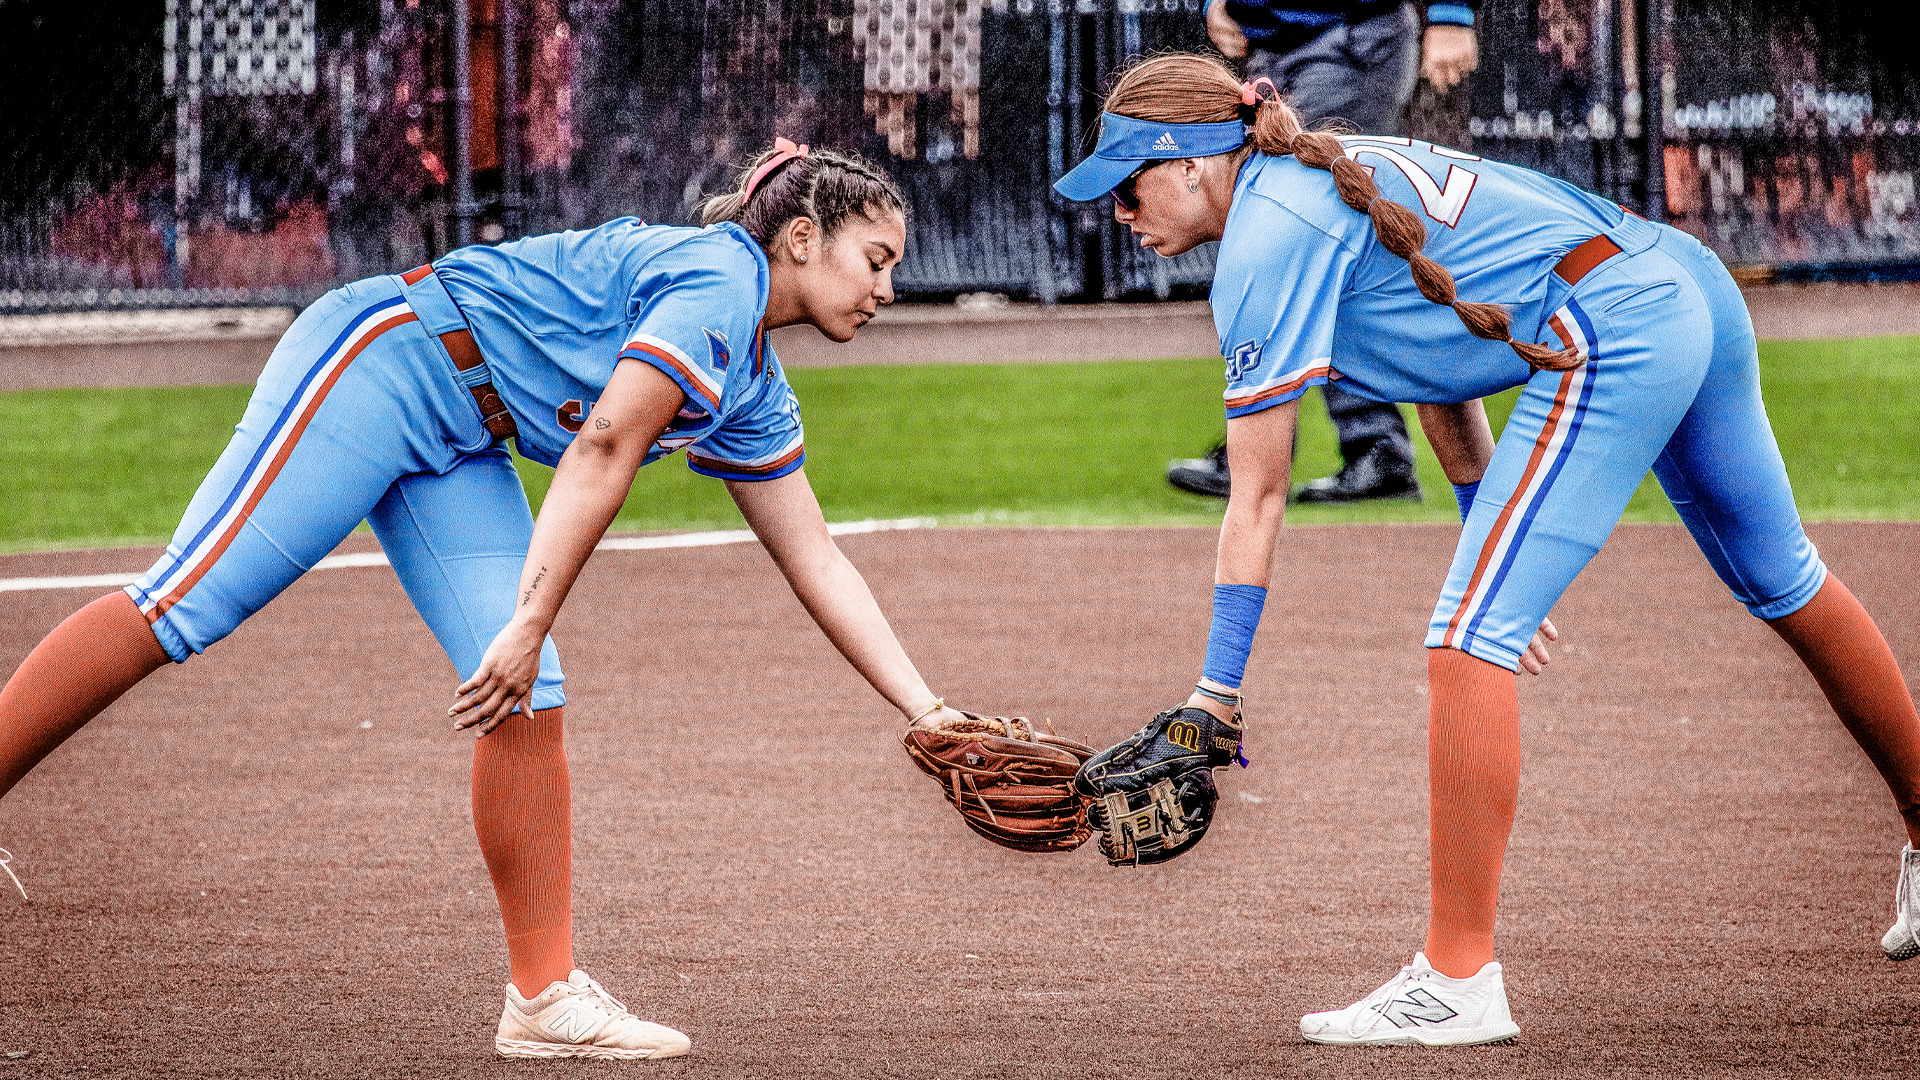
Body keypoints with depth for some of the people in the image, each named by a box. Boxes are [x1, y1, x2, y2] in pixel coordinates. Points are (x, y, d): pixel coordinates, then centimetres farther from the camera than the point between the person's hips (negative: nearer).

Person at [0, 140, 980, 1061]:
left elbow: (814, 563, 20)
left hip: (455, 449, 9)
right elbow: (605, 446, -23)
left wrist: (928, 712, 16)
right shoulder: (717, 276, -14)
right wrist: (531, 622, -26)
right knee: (175, 607, -15)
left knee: (528, 705, -3)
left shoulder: (754, 392, 15)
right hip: (375, 364, -9)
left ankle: (544, 999, -4)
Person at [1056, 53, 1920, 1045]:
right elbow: (1443, 377, 27)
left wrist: (1217, 692, -8)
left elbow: (1257, 495, -9)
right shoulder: (1328, 179, 20)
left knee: (1467, 645, -12)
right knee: (1780, 581, 27)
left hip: (1611, 342, -11)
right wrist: (1505, 563, 32)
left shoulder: (1266, 238, -8)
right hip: (1693, 287, 11)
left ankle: (1457, 984, -15)